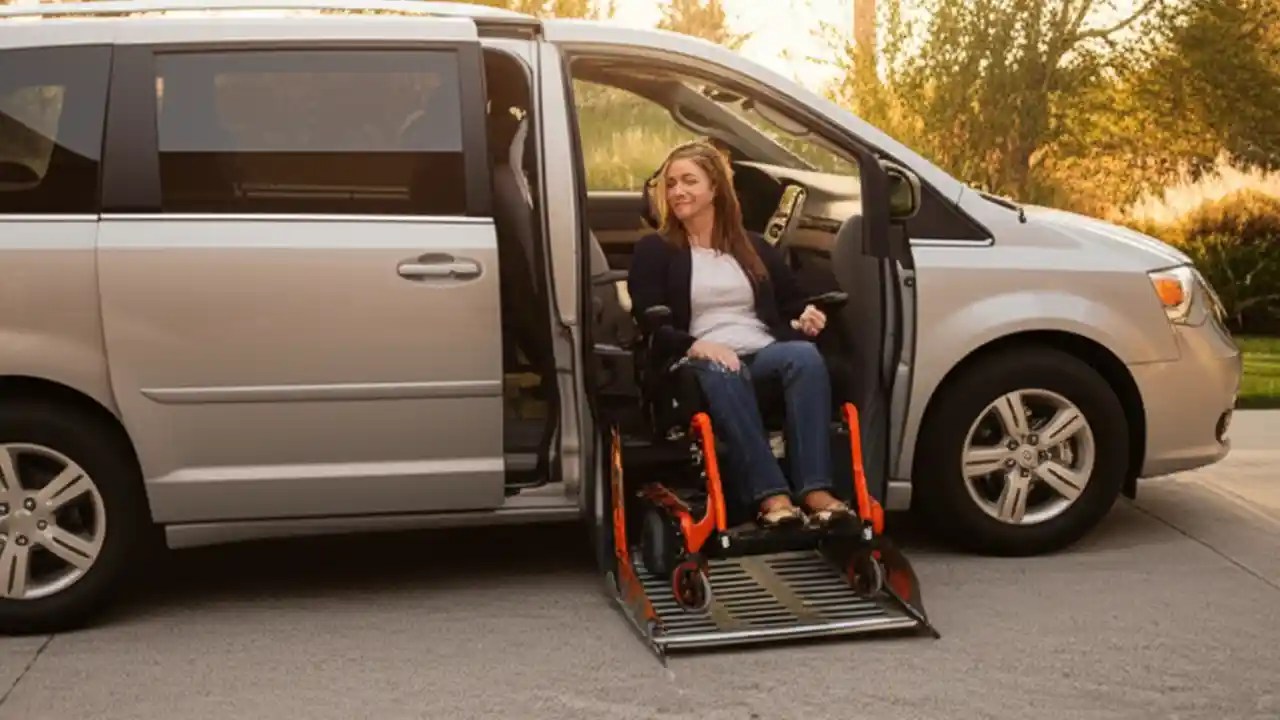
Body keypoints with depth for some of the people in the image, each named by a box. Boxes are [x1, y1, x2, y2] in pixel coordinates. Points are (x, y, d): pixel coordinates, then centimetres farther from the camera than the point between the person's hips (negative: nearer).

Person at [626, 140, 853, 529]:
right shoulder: (654, 251, 11)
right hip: (703, 364, -3)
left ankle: (815, 488, -41)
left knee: (805, 354, -32)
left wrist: (805, 319, -2)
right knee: (722, 374, -40)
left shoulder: (754, 247, 23)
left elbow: (792, 304, 24)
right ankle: (770, 494, -47)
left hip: (764, 354, 3)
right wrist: (695, 346, -21)